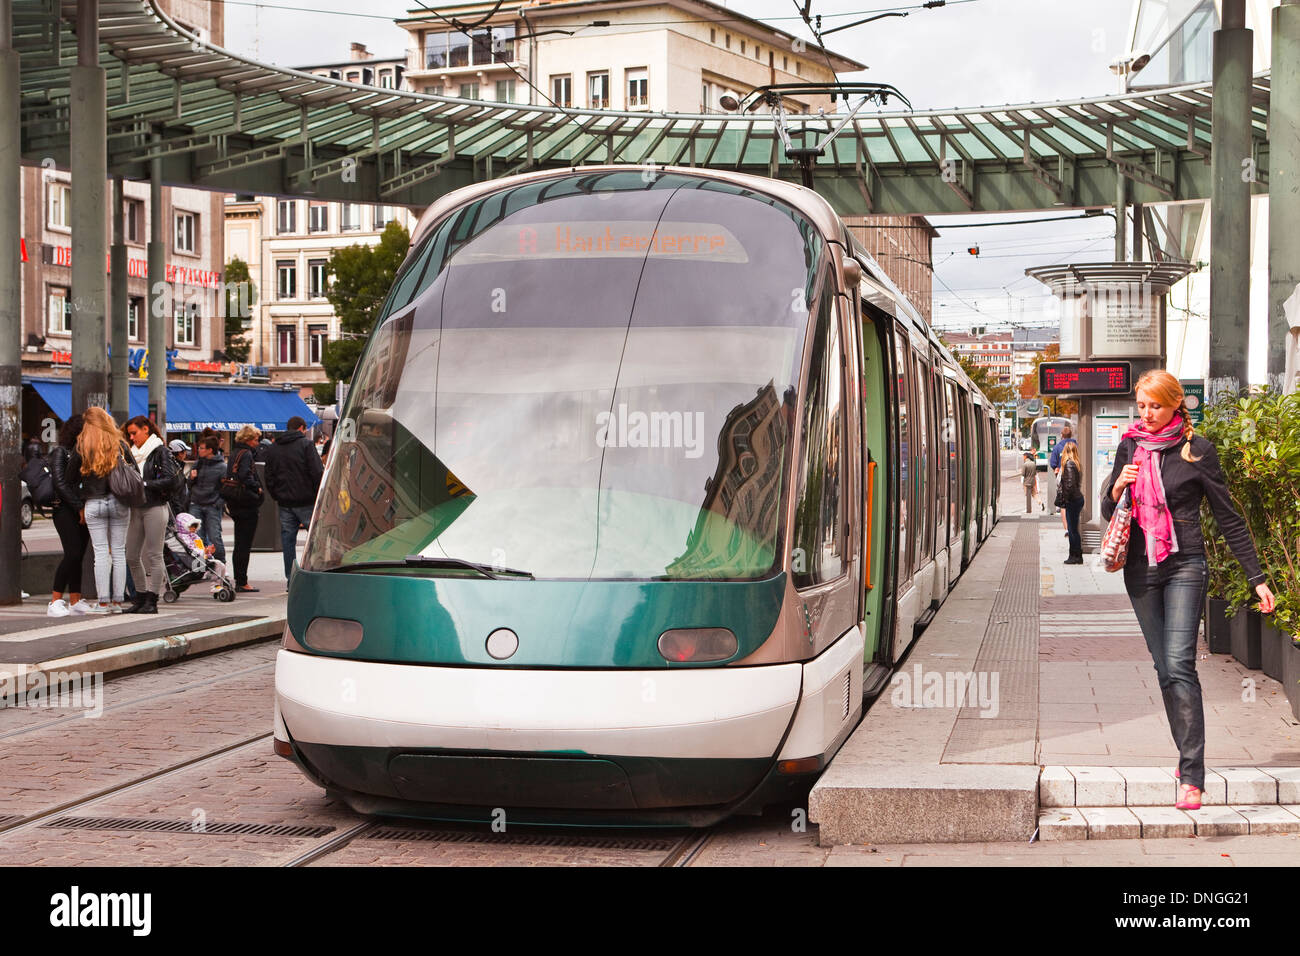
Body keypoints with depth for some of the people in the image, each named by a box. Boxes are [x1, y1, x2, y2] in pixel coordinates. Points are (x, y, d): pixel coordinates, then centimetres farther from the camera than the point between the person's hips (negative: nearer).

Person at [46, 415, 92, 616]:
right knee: (72, 553, -15)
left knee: (78, 556, 4)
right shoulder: (60, 451, -2)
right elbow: (61, 484, -10)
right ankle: (55, 602, -13)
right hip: (65, 509, -6)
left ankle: (75, 601, 7)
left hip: (82, 511, 6)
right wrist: (79, 507, -13)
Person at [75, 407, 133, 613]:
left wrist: (80, 505, 8)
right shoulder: (120, 445, 2)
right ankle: (117, 601, 6)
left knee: (101, 552, 0)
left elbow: (70, 476, 0)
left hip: (93, 504, -1)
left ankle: (102, 602, -1)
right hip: (119, 503, 1)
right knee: (119, 552, 5)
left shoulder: (82, 447, -2)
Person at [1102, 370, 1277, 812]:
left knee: (1179, 665, -17)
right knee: (1164, 669, 6)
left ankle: (1192, 777, -21)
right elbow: (1108, 511, 15)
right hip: (1140, 569, 5)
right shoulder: (1130, 446, 9)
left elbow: (1228, 517, 0)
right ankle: (1188, 754, 19)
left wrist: (1257, 579, 0)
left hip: (1184, 566, -4)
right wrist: (1118, 486, -8)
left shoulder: (1196, 450, -3)